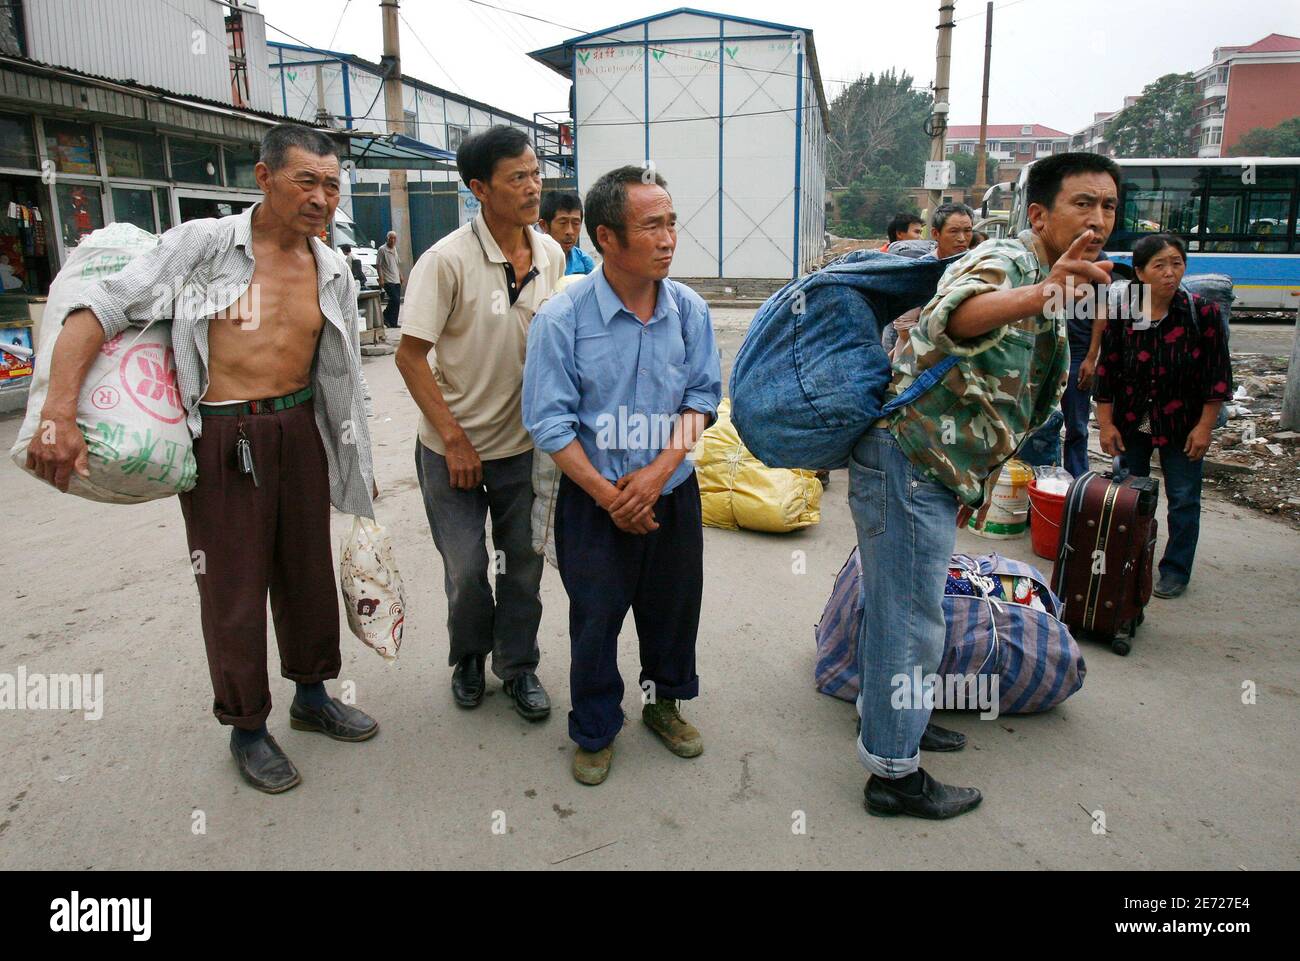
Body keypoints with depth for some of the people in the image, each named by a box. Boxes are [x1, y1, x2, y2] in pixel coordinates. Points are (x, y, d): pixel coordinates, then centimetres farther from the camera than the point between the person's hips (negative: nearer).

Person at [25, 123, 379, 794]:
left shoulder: (332, 273, 5)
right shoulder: (204, 244, -9)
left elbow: (342, 374, 14)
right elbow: (94, 314, -11)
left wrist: (357, 464, 15)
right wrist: (60, 416, -21)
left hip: (301, 431, 5)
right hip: (222, 440, -4)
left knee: (309, 572, 15)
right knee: (234, 589, 5)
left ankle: (312, 695, 37)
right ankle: (247, 729, 25)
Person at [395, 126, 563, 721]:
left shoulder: (551, 255, -1)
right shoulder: (447, 260, -17)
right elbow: (410, 357, -15)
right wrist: (454, 439, -16)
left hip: (523, 441, 4)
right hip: (453, 445, -4)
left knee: (524, 561, 11)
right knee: (466, 569, 6)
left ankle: (518, 666, 32)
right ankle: (468, 657, 34)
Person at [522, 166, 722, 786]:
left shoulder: (689, 310, -4)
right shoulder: (561, 318, -15)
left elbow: (701, 398, -1)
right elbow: (550, 424, -13)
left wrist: (658, 471, -14)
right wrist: (610, 496, -14)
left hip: (673, 492, 4)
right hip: (594, 500, -3)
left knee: (674, 607, 18)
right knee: (595, 619, 10)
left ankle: (665, 702, 45)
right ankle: (595, 731, 33)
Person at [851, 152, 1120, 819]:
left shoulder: (1040, 293, 18)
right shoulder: (1004, 260, -14)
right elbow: (949, 318, -39)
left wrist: (971, 486, 27)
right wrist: (1036, 295, -58)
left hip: (937, 470, 10)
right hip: (906, 460, -10)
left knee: (901, 606, 23)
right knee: (909, 619, -3)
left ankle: (895, 716, 41)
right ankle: (893, 773, 10)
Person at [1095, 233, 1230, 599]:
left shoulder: (1202, 313, -9)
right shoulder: (1121, 315, -6)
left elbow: (1218, 375, -5)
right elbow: (1107, 370, -1)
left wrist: (1204, 426, -8)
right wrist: (1106, 423, -3)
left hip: (1182, 424, -1)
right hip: (1131, 421, 1)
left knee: (1183, 499, 6)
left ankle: (1176, 570, 20)